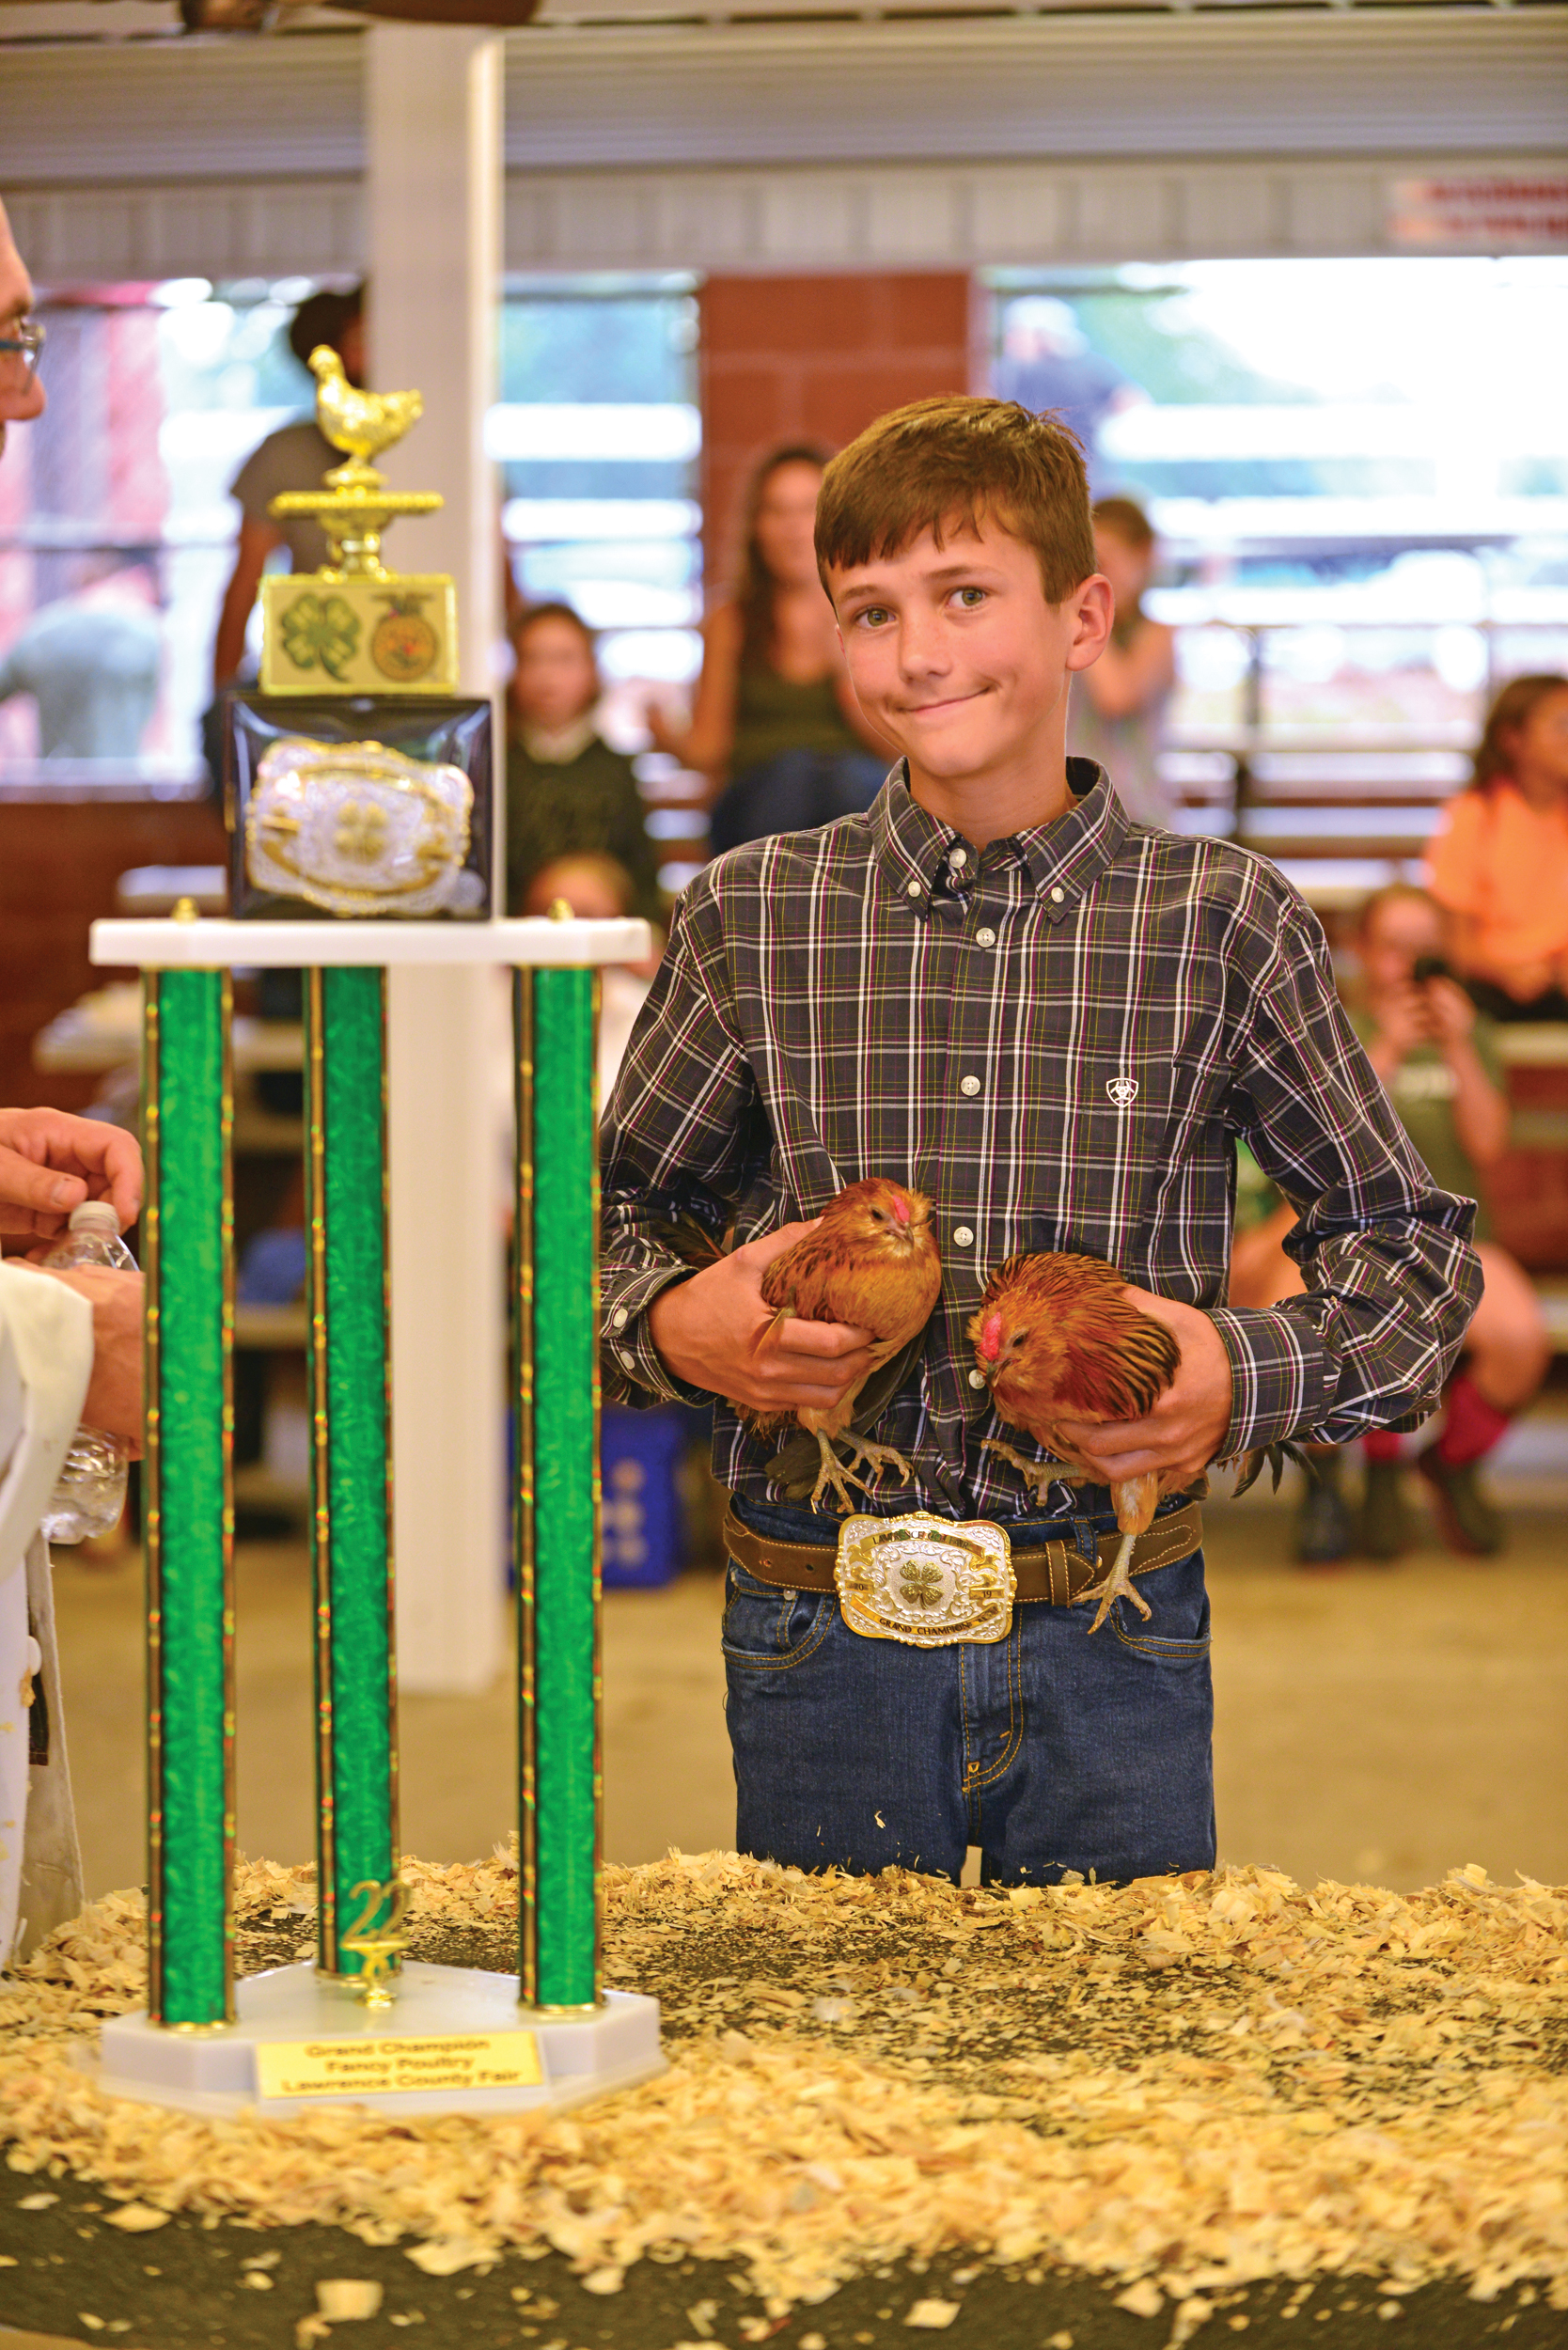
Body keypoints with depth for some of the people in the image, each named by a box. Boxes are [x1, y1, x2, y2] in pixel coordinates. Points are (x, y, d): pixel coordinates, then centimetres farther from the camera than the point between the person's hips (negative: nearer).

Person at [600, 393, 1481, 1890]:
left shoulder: (1222, 923, -1)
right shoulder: (752, 919, 2)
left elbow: (1410, 1242, 7)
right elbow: (606, 1208, 12)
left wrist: (1248, 1377, -11)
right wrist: (671, 1329, -10)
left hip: (1108, 1646, 0)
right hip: (820, 1643, 1)